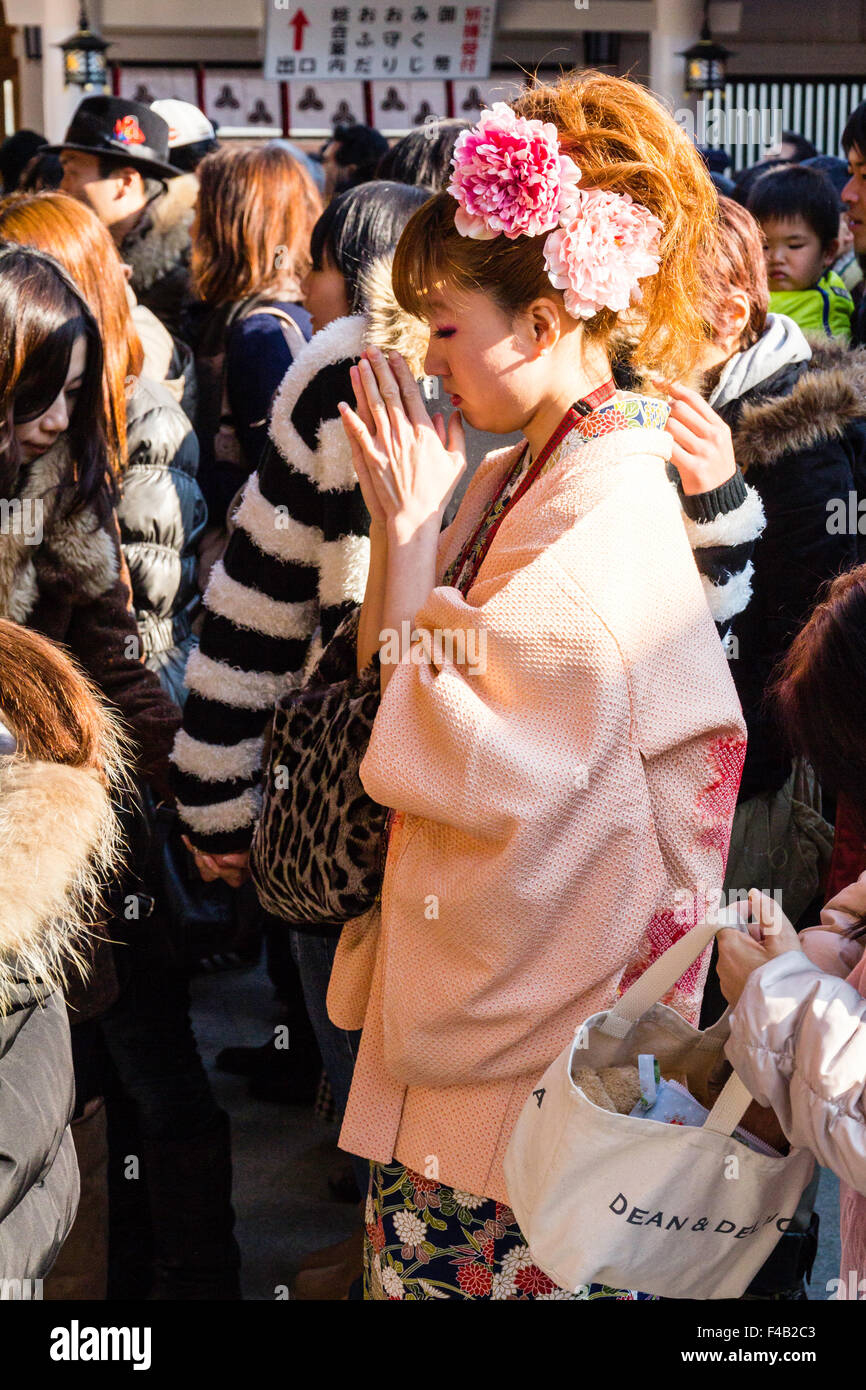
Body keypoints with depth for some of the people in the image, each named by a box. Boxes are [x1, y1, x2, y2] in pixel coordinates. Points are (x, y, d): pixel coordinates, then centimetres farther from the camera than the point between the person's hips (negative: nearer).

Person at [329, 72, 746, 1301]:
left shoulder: (609, 517, -21)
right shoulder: (517, 476, 7)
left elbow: (469, 772, -23)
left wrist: (405, 542, -17)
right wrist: (405, 538, -2)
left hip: (544, 1021, -8)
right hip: (466, 983, 8)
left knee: (474, 1261, 4)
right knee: (416, 1242, 16)